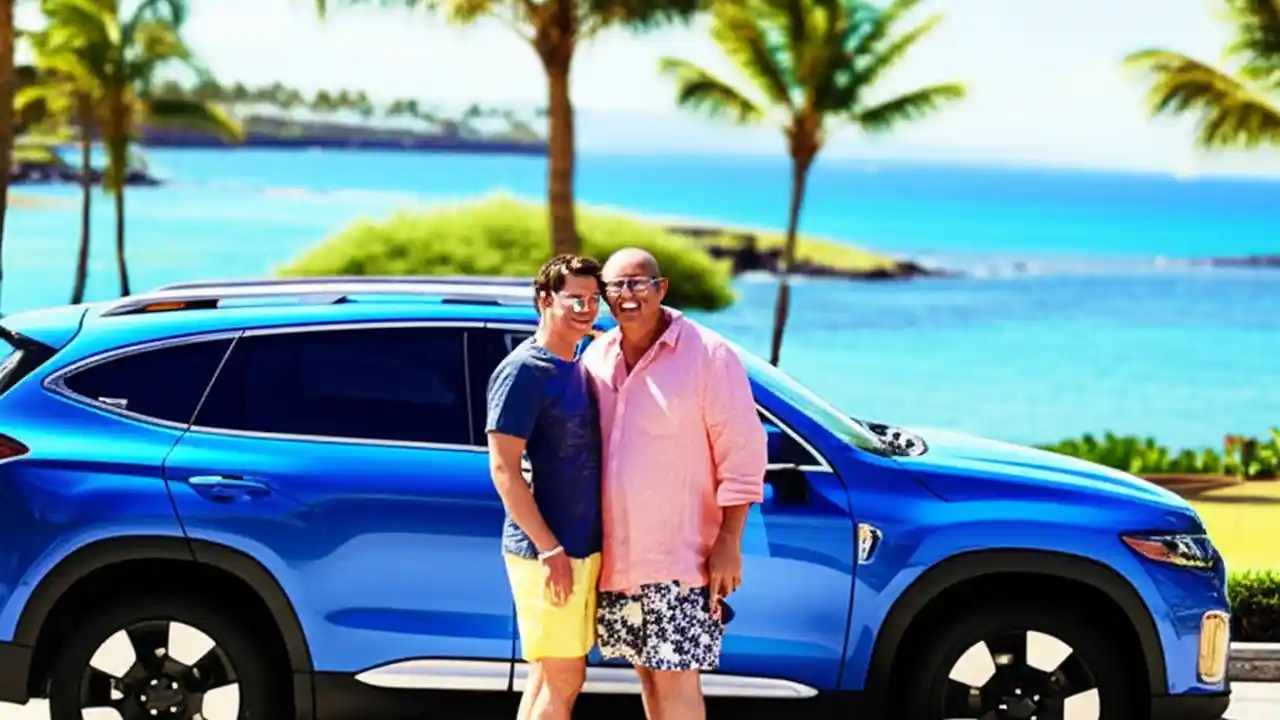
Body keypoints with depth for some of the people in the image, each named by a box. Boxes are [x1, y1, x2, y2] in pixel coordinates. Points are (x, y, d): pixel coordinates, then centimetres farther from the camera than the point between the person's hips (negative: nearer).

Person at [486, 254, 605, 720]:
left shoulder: (580, 368, 12)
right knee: (564, 679, -6)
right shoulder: (523, 371, -14)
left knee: (548, 676, 12)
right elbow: (504, 469, -17)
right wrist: (549, 548, -20)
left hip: (583, 547, 8)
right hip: (547, 552, -8)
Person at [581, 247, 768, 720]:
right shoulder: (596, 357, 7)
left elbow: (743, 454, -10)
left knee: (676, 679, -9)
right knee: (648, 671, 15)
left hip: (680, 556, -6)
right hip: (616, 556, 6)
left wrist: (729, 543, -14)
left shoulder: (707, 355, -10)